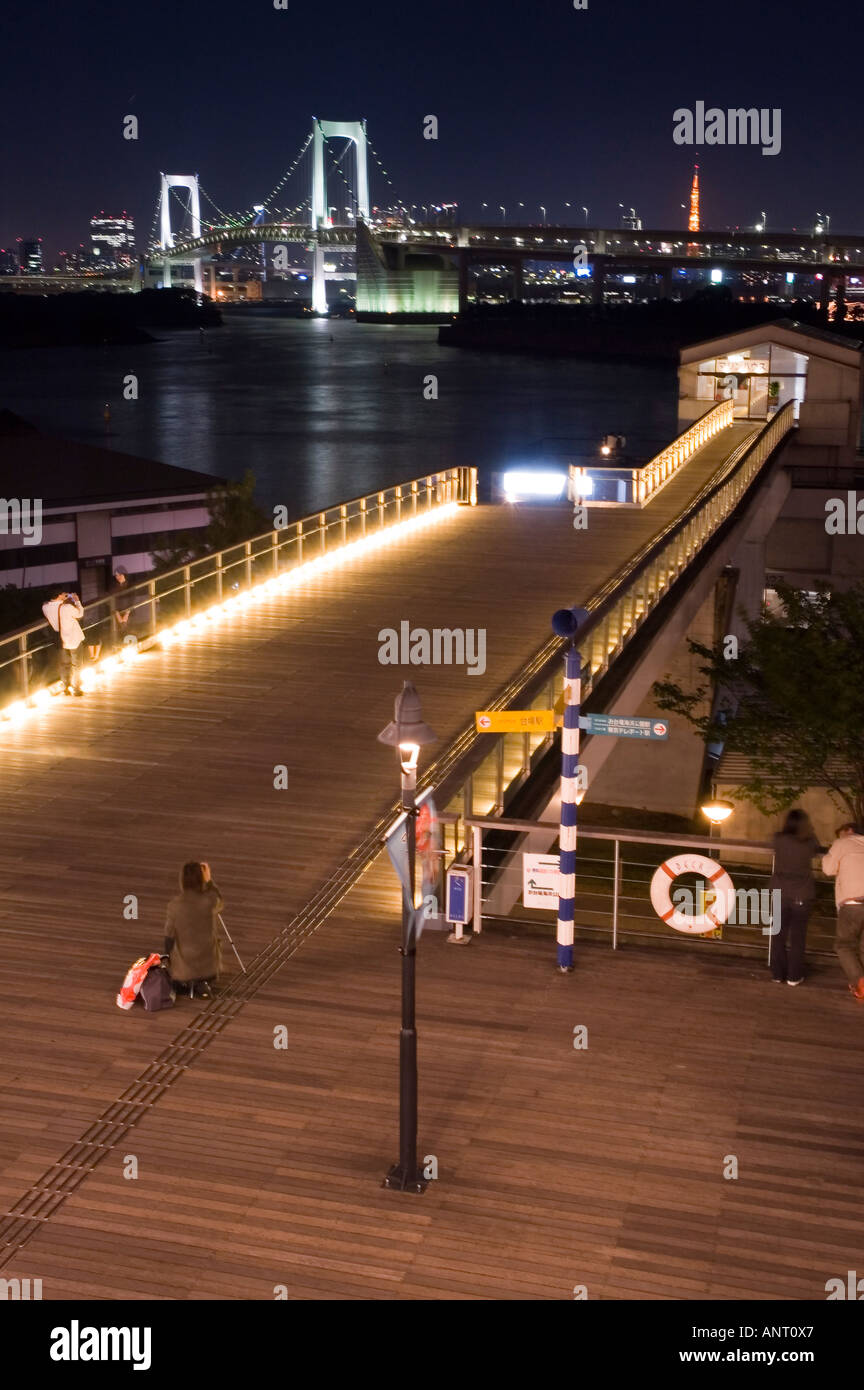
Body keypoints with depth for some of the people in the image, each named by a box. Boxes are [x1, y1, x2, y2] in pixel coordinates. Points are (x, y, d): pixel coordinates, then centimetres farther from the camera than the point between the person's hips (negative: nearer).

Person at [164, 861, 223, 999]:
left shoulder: (175, 904, -14)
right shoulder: (210, 900, -16)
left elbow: (169, 937, -4)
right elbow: (220, 904, 11)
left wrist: (170, 962, 11)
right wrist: (209, 880, 9)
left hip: (182, 967, 1)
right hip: (208, 965, -1)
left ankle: (186, 982, 5)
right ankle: (203, 982, 10)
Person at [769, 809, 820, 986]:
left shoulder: (779, 840, -7)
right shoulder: (809, 843, -10)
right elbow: (818, 849, 11)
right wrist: (809, 832, 16)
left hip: (781, 894, 1)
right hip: (802, 896, -1)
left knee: (779, 935, 11)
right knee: (798, 936, 9)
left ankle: (777, 974, 16)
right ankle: (794, 976, 13)